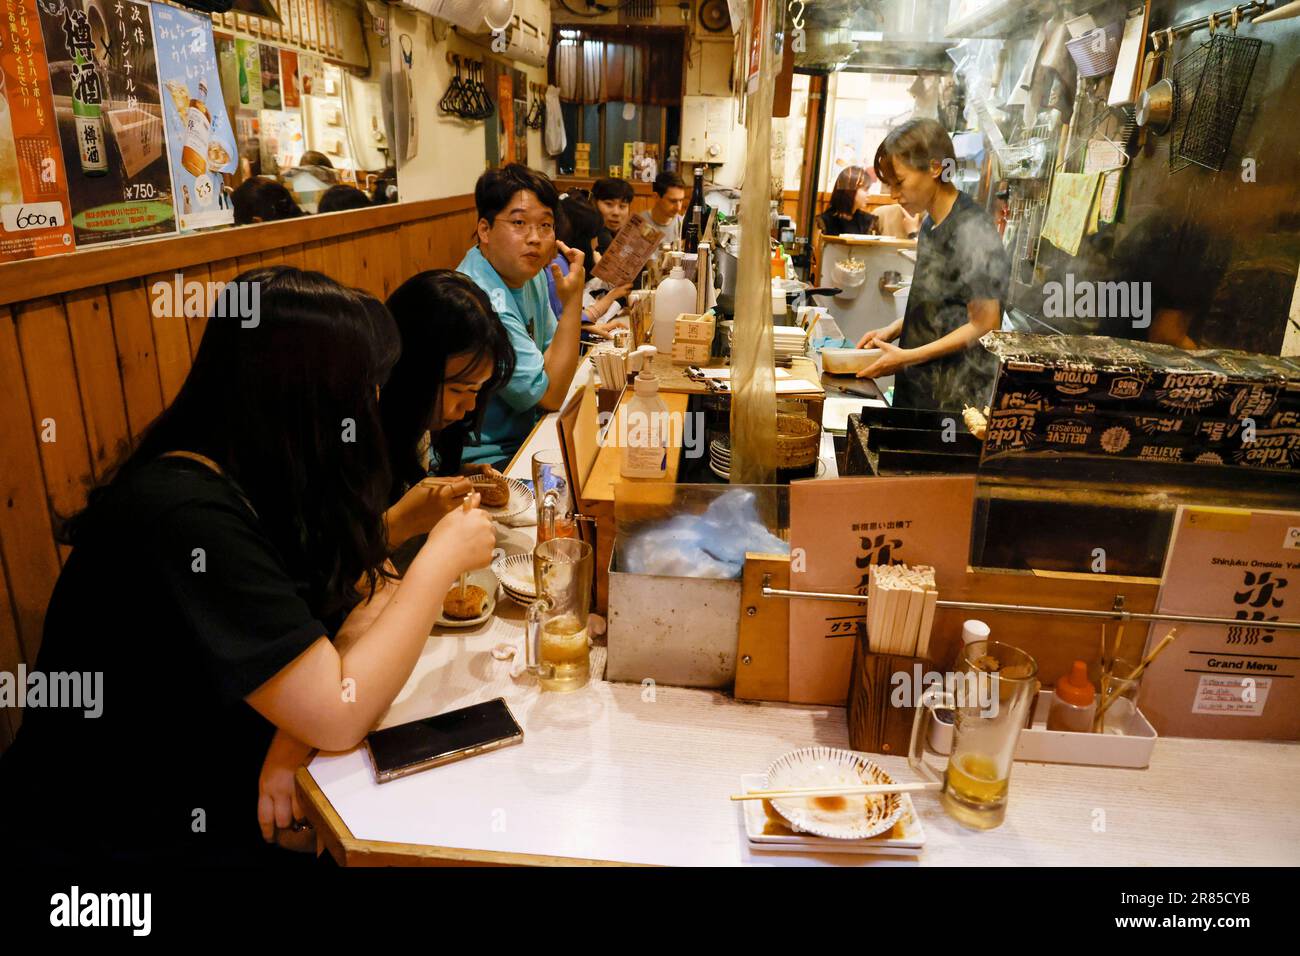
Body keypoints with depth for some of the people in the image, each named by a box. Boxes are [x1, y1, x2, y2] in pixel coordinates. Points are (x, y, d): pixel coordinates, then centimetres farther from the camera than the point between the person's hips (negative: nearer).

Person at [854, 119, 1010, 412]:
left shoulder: (973, 233, -16)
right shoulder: (932, 224, 10)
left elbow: (984, 326, -16)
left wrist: (907, 357, -17)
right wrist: (892, 330, 6)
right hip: (919, 386, 8)